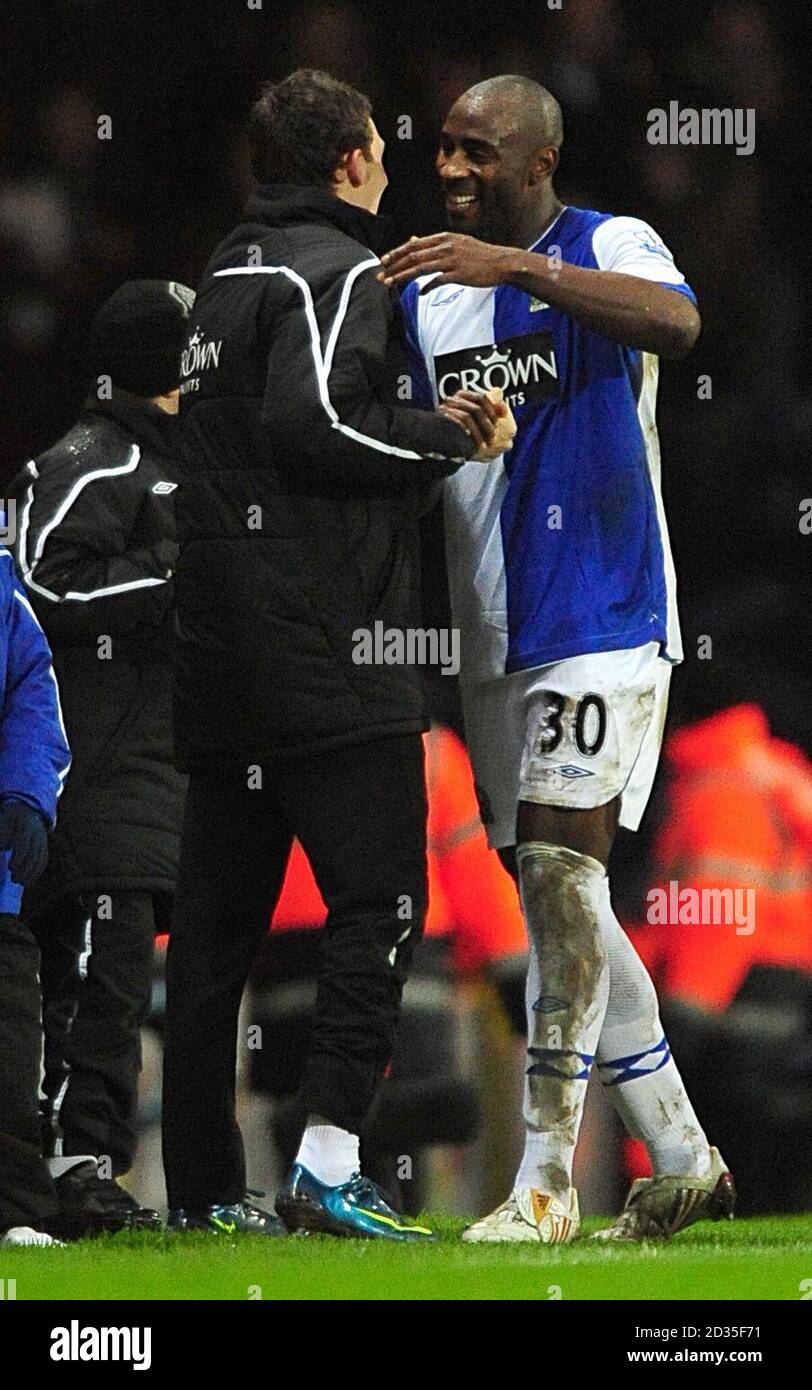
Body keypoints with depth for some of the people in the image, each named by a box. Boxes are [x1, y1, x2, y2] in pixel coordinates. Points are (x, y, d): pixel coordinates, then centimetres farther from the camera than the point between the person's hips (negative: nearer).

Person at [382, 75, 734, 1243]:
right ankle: (683, 1161, 19)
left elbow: (675, 322, -30)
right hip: (493, 636, 7)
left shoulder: (607, 249, -6)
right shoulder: (423, 290, 13)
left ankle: (546, 1181, -15)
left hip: (603, 613, -7)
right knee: (556, 896, 9)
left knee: (559, 865, -16)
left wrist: (519, 268, -36)